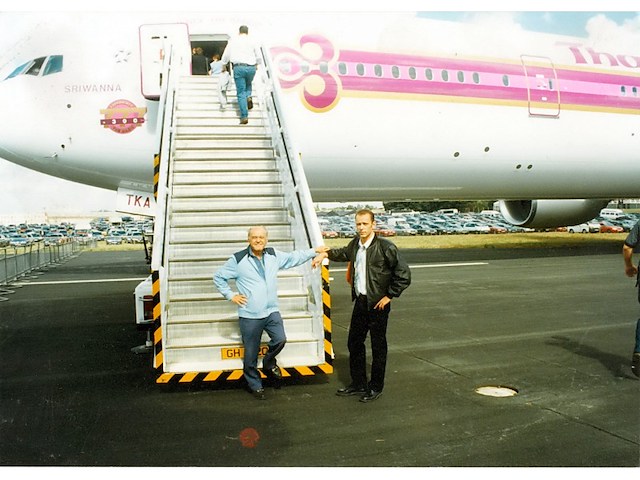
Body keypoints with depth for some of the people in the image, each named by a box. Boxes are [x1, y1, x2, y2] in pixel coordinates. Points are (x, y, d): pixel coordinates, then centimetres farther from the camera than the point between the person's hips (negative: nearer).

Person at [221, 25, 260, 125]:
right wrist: (256, 65, 41)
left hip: (239, 67, -2)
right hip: (251, 67, 2)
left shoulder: (233, 41, 10)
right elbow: (258, 57, 21)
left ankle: (244, 116, -11)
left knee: (241, 92, -1)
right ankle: (248, 96, -1)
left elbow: (226, 55, 14)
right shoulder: (251, 41, 12)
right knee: (248, 85, 30)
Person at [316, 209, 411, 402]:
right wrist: (326, 253, 16)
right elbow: (344, 253, 28)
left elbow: (404, 274, -14)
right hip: (360, 301, 7)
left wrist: (389, 296, -12)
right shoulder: (355, 243, 3)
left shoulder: (385, 247, -17)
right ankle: (358, 383, 31)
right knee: (354, 342, 15)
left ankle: (376, 387, 23)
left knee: (378, 346, 7)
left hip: (377, 304, -7)